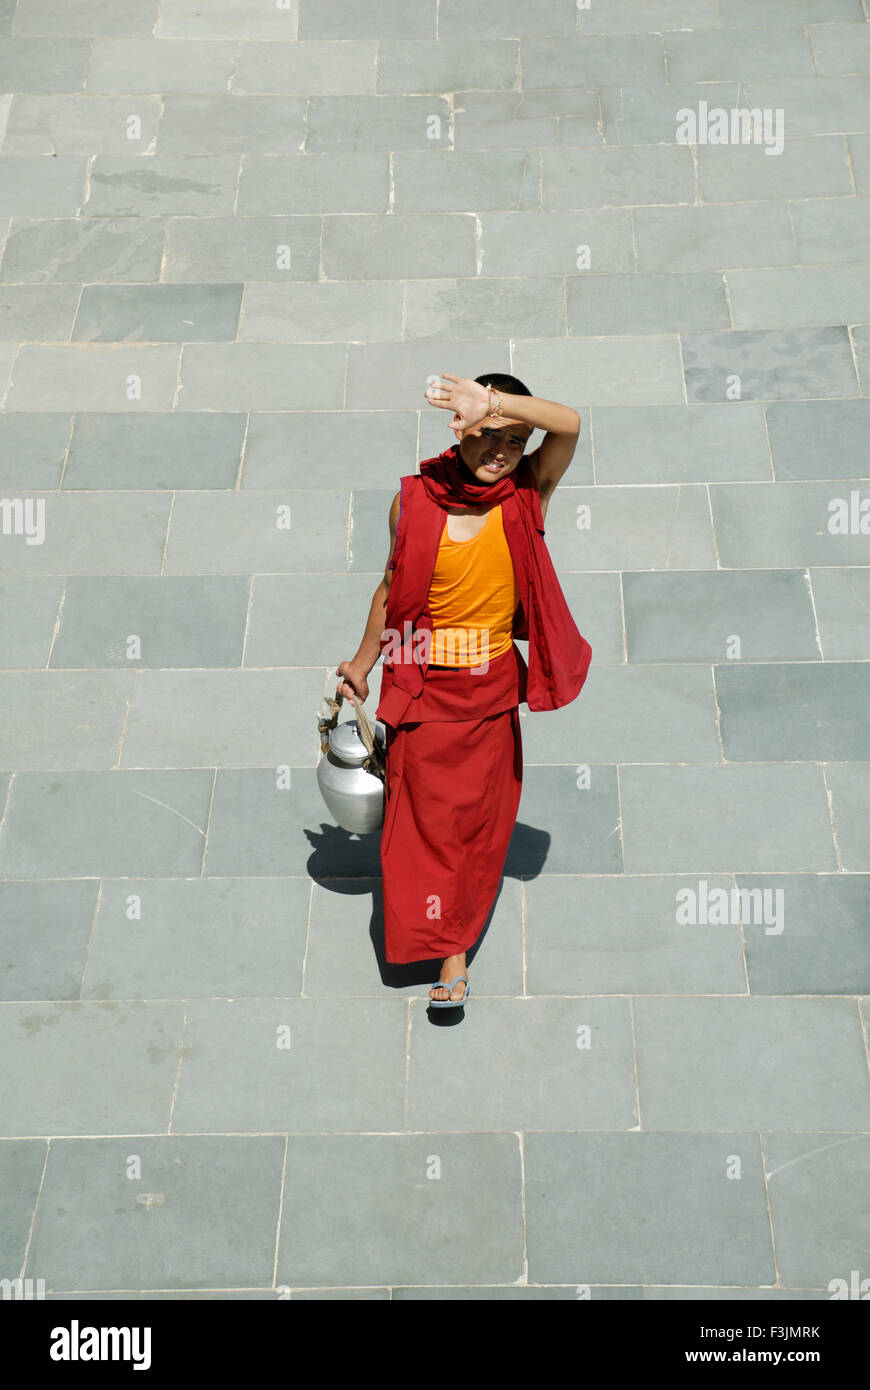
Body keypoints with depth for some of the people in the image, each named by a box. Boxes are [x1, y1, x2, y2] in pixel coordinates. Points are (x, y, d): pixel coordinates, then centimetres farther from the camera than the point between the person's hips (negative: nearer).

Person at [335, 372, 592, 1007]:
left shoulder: (527, 494, -9)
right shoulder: (415, 500, -8)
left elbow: (568, 424, -28)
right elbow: (392, 584, 6)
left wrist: (492, 400, -38)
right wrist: (363, 662, 15)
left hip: (493, 688, 1)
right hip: (423, 684, 0)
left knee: (477, 817, 13)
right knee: (425, 815, 3)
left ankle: (453, 936, 36)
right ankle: (451, 956, 18)